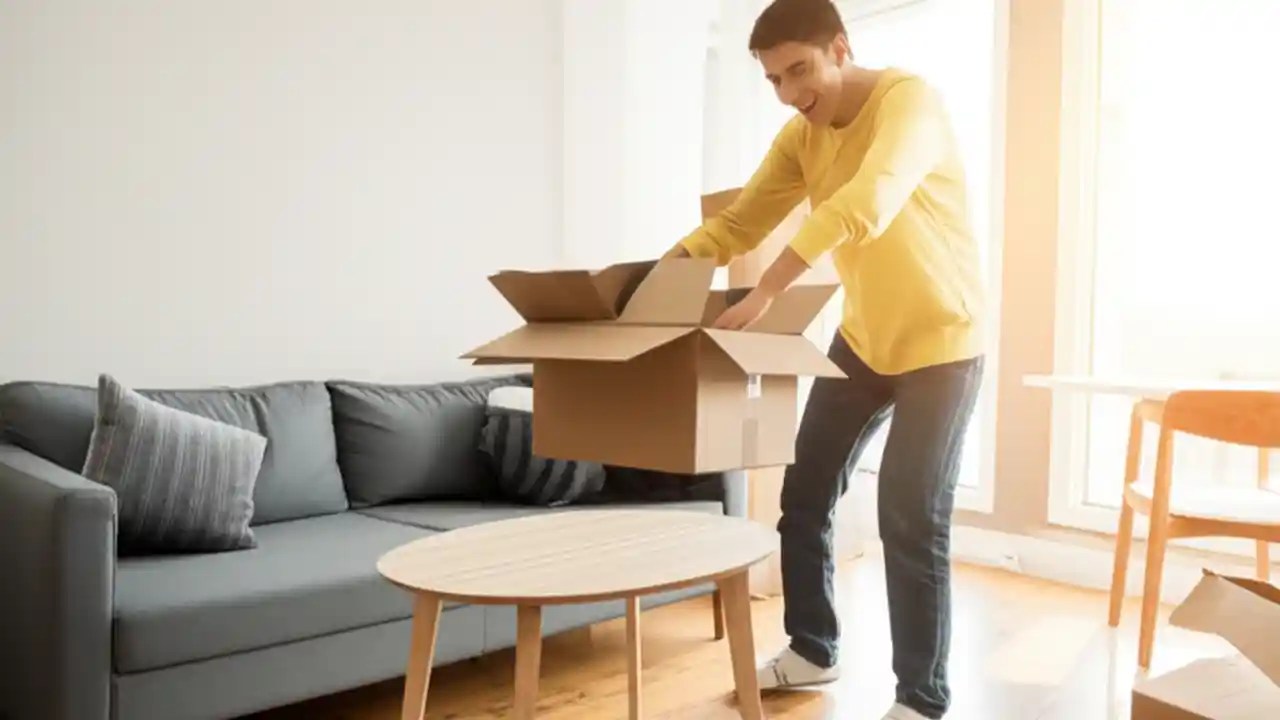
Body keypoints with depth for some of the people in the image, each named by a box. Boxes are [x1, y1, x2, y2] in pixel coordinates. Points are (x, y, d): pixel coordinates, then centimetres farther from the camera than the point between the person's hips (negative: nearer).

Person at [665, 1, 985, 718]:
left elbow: (865, 205, -40)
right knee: (805, 496, 10)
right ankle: (813, 650, 30)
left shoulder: (910, 100, -22)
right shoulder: (799, 137, 0)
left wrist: (765, 293, -48)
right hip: (861, 337, 7)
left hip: (941, 341, -7)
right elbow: (737, 225, -2)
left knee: (911, 519, -8)